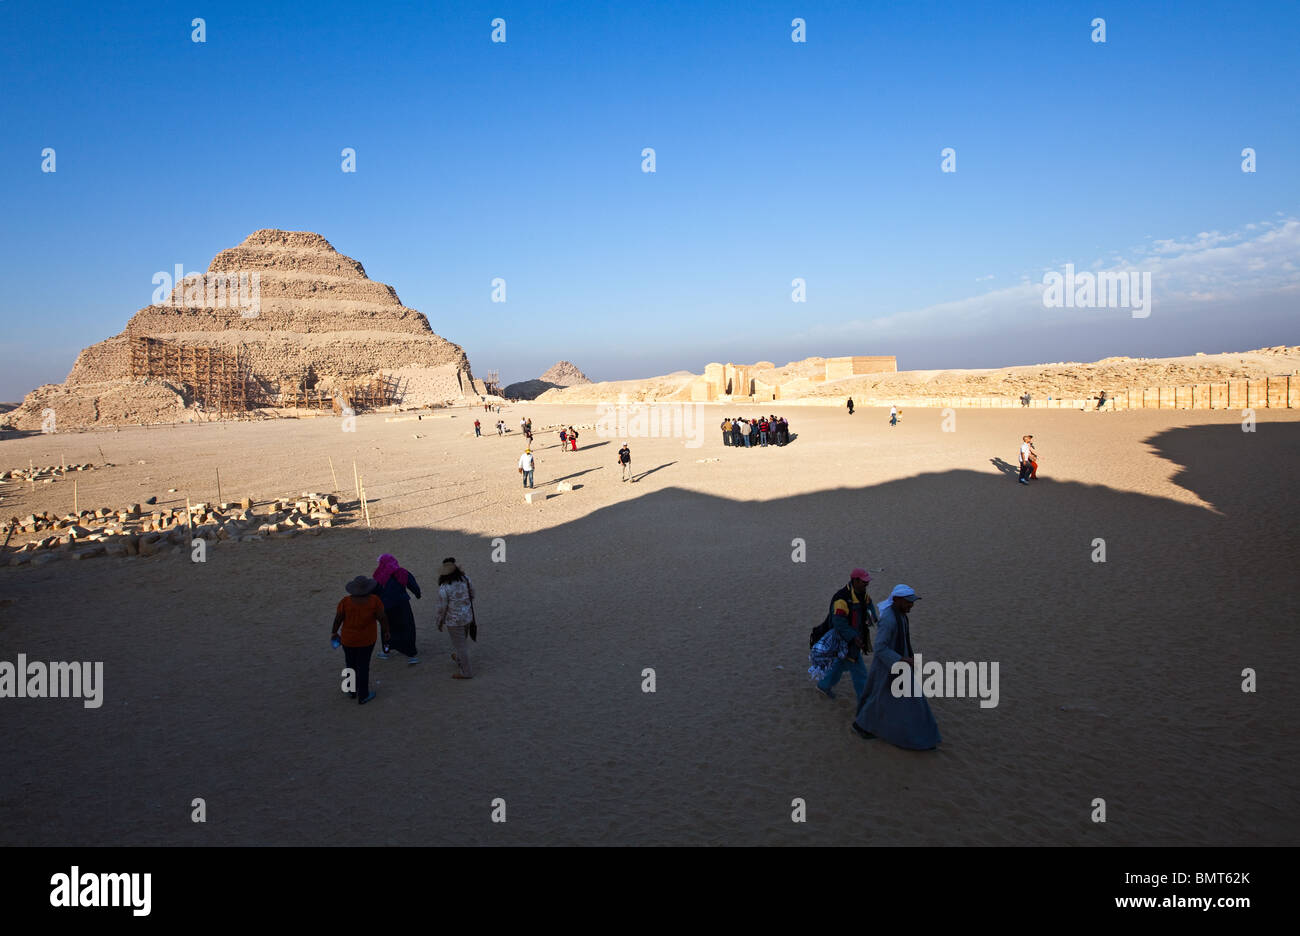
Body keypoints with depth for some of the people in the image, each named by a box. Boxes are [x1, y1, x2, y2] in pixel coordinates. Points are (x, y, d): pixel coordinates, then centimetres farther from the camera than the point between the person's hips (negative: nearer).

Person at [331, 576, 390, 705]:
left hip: (348, 638, 1)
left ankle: (352, 691, 32)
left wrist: (334, 632, 7)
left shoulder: (345, 601, -16)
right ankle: (363, 696, 18)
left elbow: (338, 619, -9)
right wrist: (386, 632, -1)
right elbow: (382, 617, -15)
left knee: (351, 664, 20)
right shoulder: (374, 600, -17)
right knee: (363, 666, 10)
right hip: (366, 639, -1)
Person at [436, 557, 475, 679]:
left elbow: (442, 608, -15)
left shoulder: (444, 588, -23)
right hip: (468, 616, 6)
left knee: (460, 645, 8)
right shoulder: (466, 579, -7)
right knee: (462, 640, 29)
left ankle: (466, 672, 20)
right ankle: (459, 659, 52)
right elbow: (472, 596, 5)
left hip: (454, 620, -6)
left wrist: (439, 622, 0)